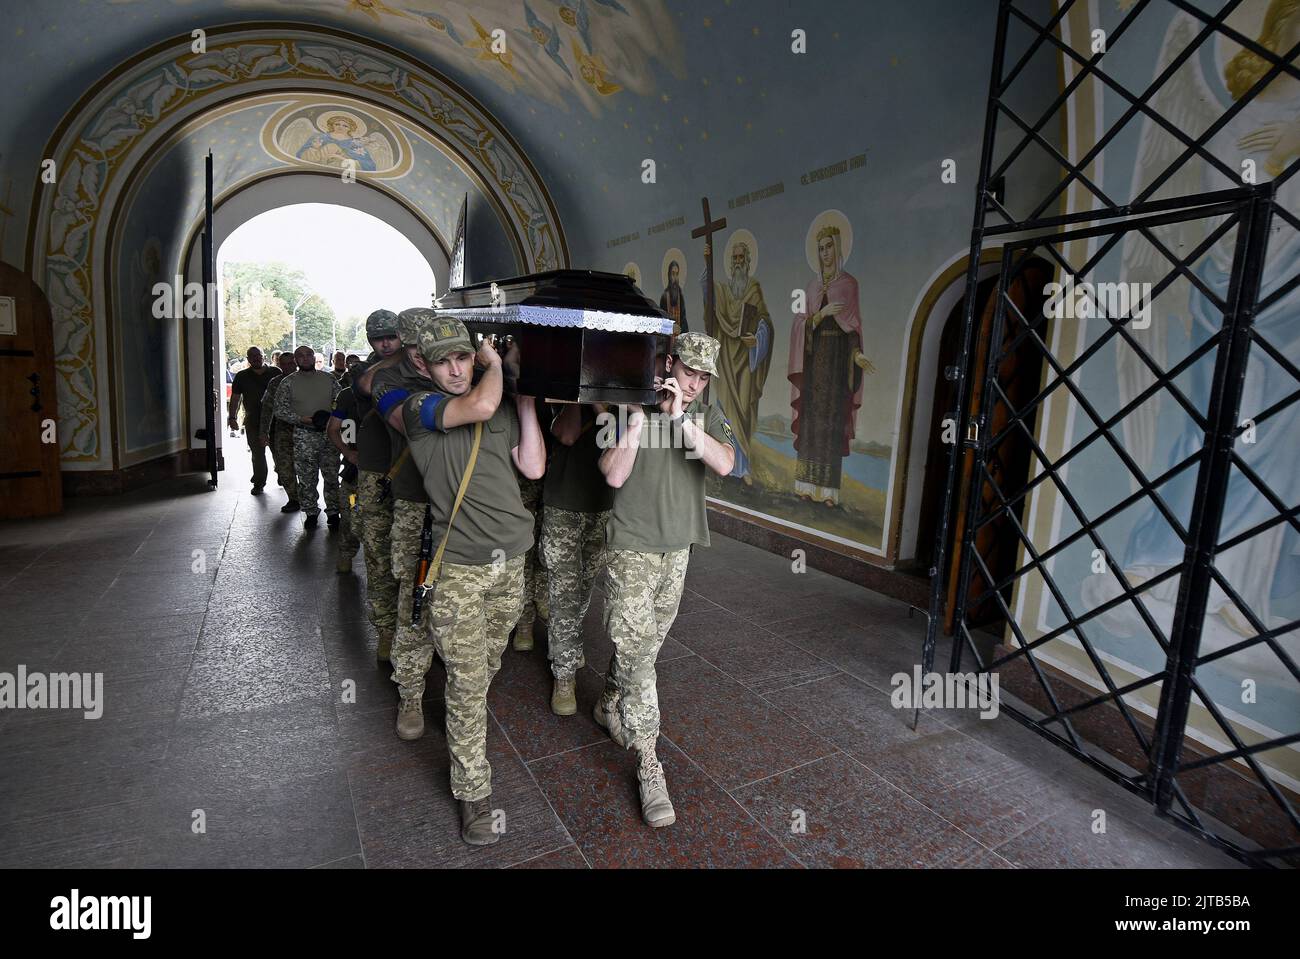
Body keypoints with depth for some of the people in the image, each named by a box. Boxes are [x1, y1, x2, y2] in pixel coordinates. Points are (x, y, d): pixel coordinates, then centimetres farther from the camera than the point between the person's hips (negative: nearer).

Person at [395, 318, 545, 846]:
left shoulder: (502, 408, 12)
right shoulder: (420, 407, -6)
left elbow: (533, 467, 5)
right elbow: (479, 405, -25)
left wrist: (525, 401, 3)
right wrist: (494, 365, -5)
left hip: (510, 561, 5)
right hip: (459, 567, -5)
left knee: (486, 669, 18)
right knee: (467, 682, 1)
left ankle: (461, 730, 45)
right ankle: (473, 794, 17)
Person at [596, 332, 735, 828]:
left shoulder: (707, 415, 2)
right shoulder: (628, 408, -7)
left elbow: (724, 464, -16)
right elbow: (614, 475, -15)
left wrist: (680, 418, -23)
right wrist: (637, 416, -22)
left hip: (678, 546, 4)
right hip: (633, 547, -4)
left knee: (644, 643, 17)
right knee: (634, 649, -6)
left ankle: (610, 705, 43)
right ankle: (648, 762, 4)